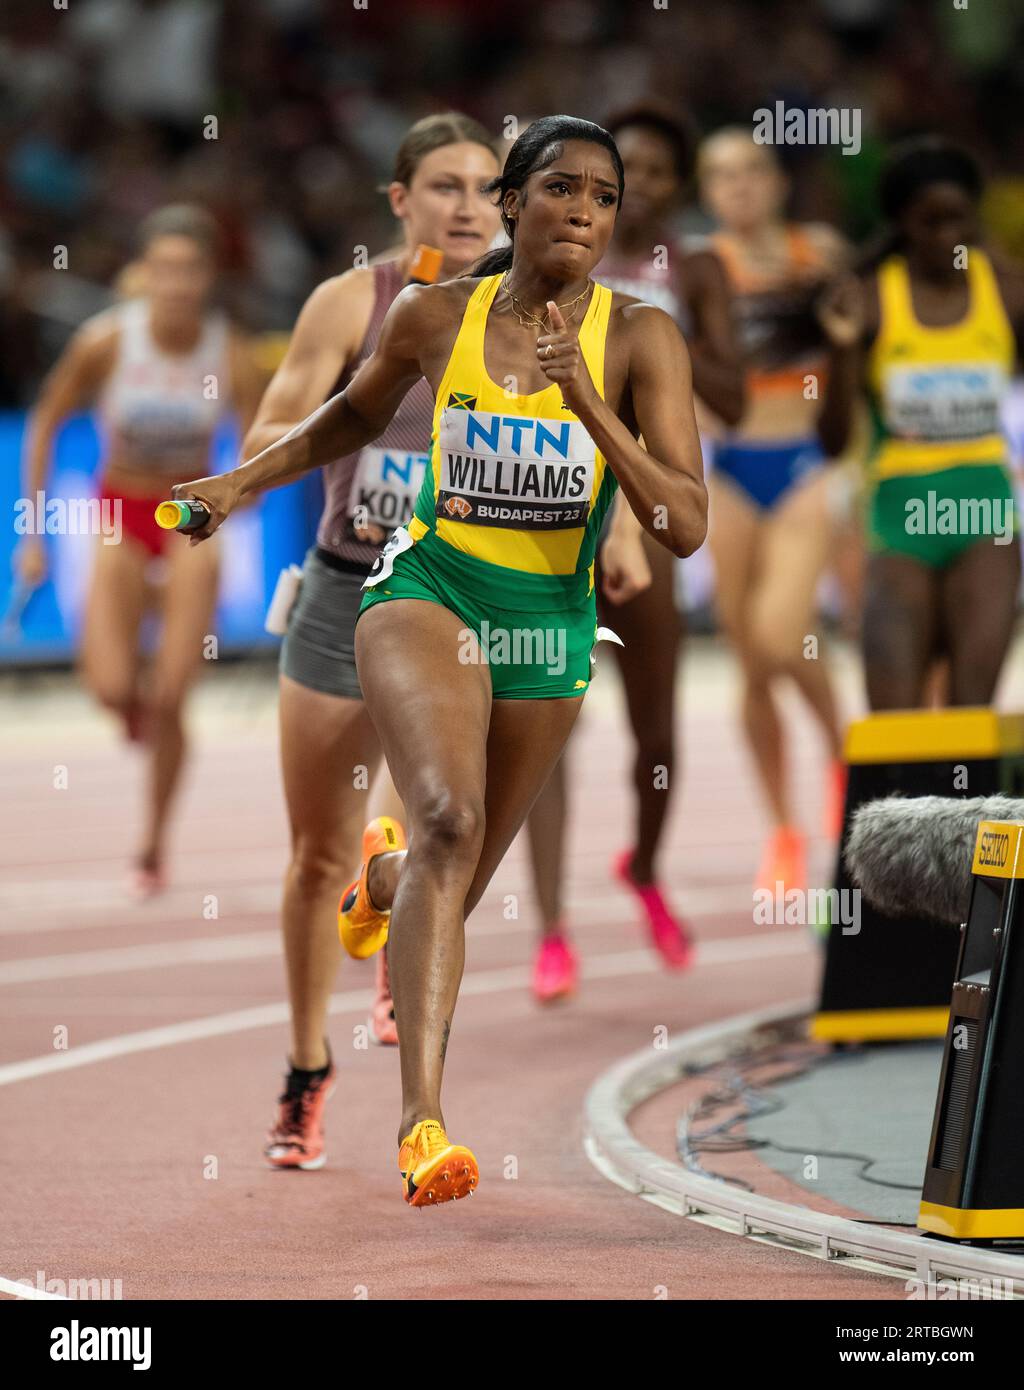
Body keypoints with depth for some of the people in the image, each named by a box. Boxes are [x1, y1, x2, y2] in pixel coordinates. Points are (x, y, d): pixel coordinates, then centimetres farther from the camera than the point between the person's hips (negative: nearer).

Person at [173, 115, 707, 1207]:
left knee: (451, 891, 15)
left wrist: (589, 406, -26)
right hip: (427, 589, -2)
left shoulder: (639, 339, -9)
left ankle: (383, 874, 57)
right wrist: (243, 482, 11)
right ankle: (423, 1115, -36)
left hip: (550, 624, 2)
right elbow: (355, 416, 18)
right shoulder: (435, 317, -5)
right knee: (450, 821, -29)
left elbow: (684, 527, -17)